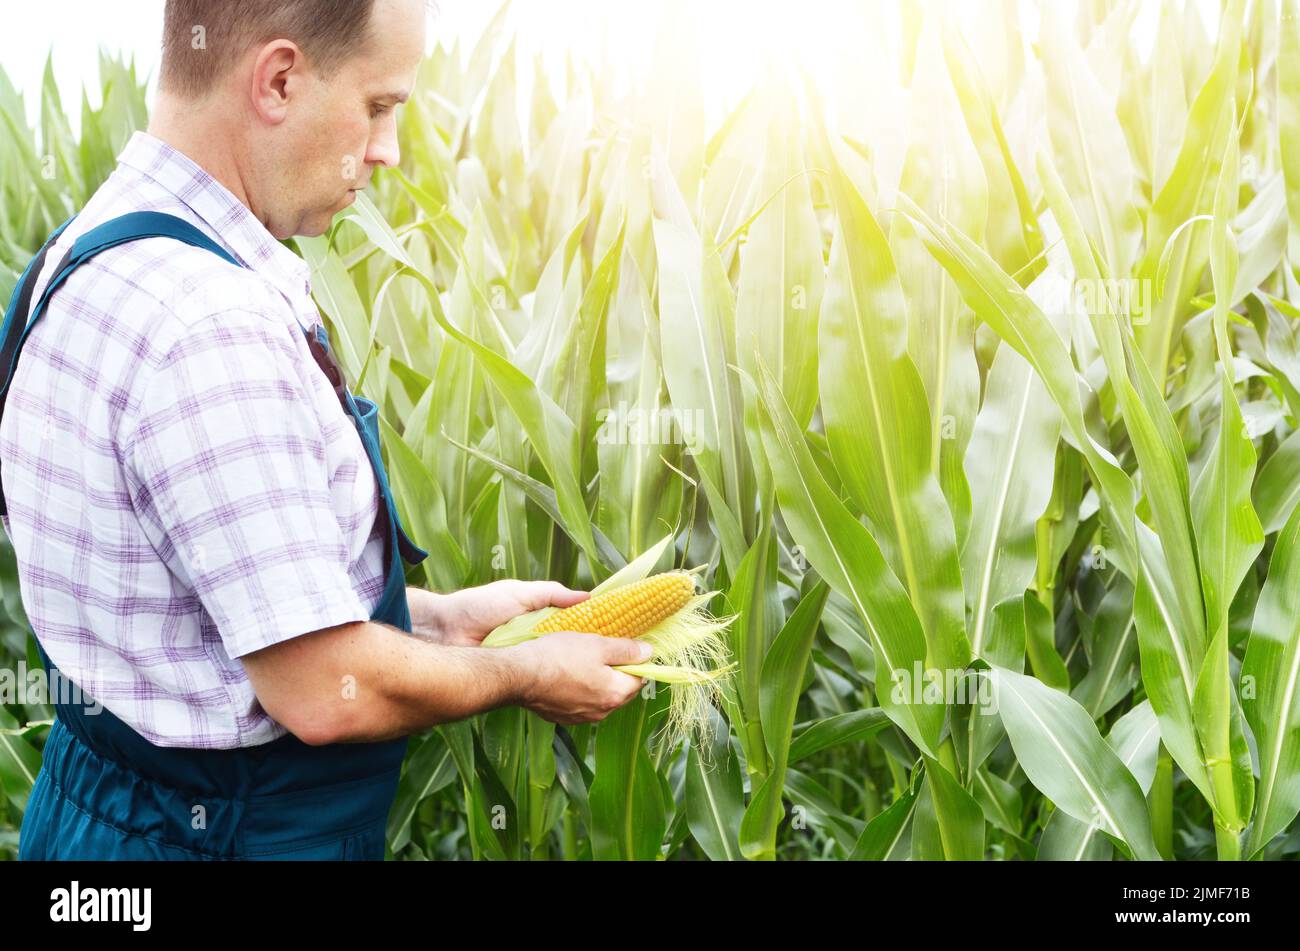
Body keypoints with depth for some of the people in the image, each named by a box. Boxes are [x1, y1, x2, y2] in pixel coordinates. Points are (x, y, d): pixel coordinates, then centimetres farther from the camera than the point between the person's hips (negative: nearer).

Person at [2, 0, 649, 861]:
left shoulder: (104, 245, 4)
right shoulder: (210, 328, -28)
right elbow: (328, 693, -25)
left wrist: (435, 616, 9)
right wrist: (522, 676, -9)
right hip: (225, 831, -9)